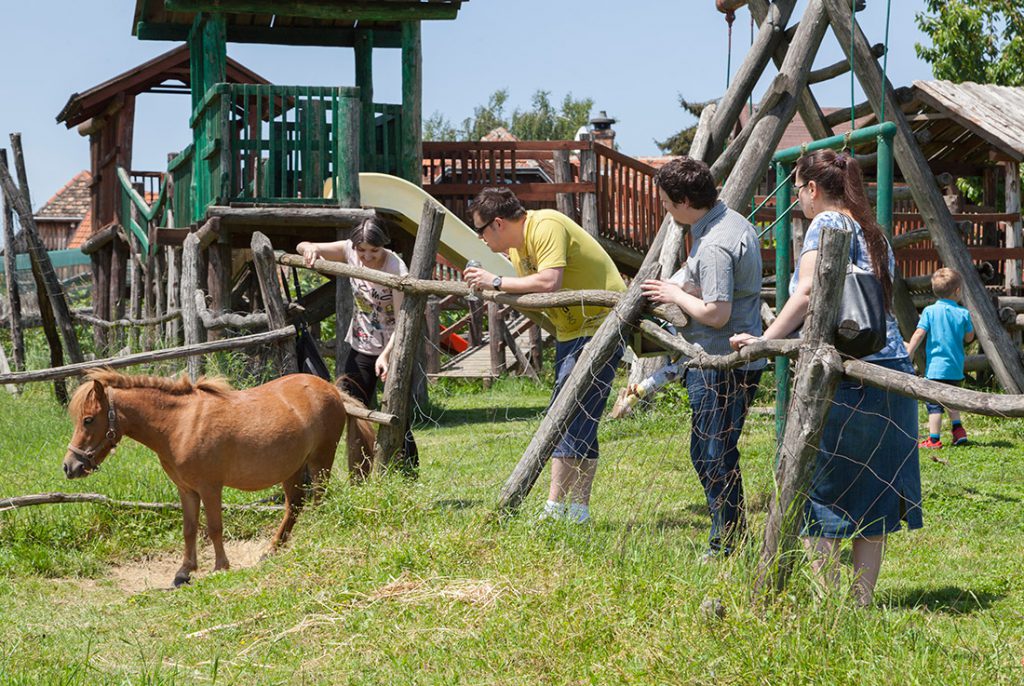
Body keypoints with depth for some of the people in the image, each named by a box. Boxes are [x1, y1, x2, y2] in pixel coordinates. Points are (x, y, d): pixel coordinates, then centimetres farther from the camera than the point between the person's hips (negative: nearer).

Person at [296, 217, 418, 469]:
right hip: (361, 346, 5)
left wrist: (386, 355, -39)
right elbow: (302, 247, -1)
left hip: (392, 348, -5)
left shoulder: (396, 269, -24)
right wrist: (310, 249, -25)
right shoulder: (349, 251, -10)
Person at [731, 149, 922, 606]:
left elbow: (807, 294, -16)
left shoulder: (827, 223, -3)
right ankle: (863, 601, 12)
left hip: (841, 374, -8)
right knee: (871, 495, 10)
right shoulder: (874, 233, 20)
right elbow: (881, 301, 17)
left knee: (820, 486, -1)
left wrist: (765, 341, -18)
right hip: (892, 369, 8)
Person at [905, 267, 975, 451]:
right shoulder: (963, 313, -1)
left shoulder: (930, 311, -7)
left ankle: (934, 439, -1)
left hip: (936, 367, -3)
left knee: (934, 404, 0)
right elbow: (969, 338, 9)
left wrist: (907, 354, -10)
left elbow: (919, 334, -12)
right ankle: (958, 429, 16)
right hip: (956, 367, 3)